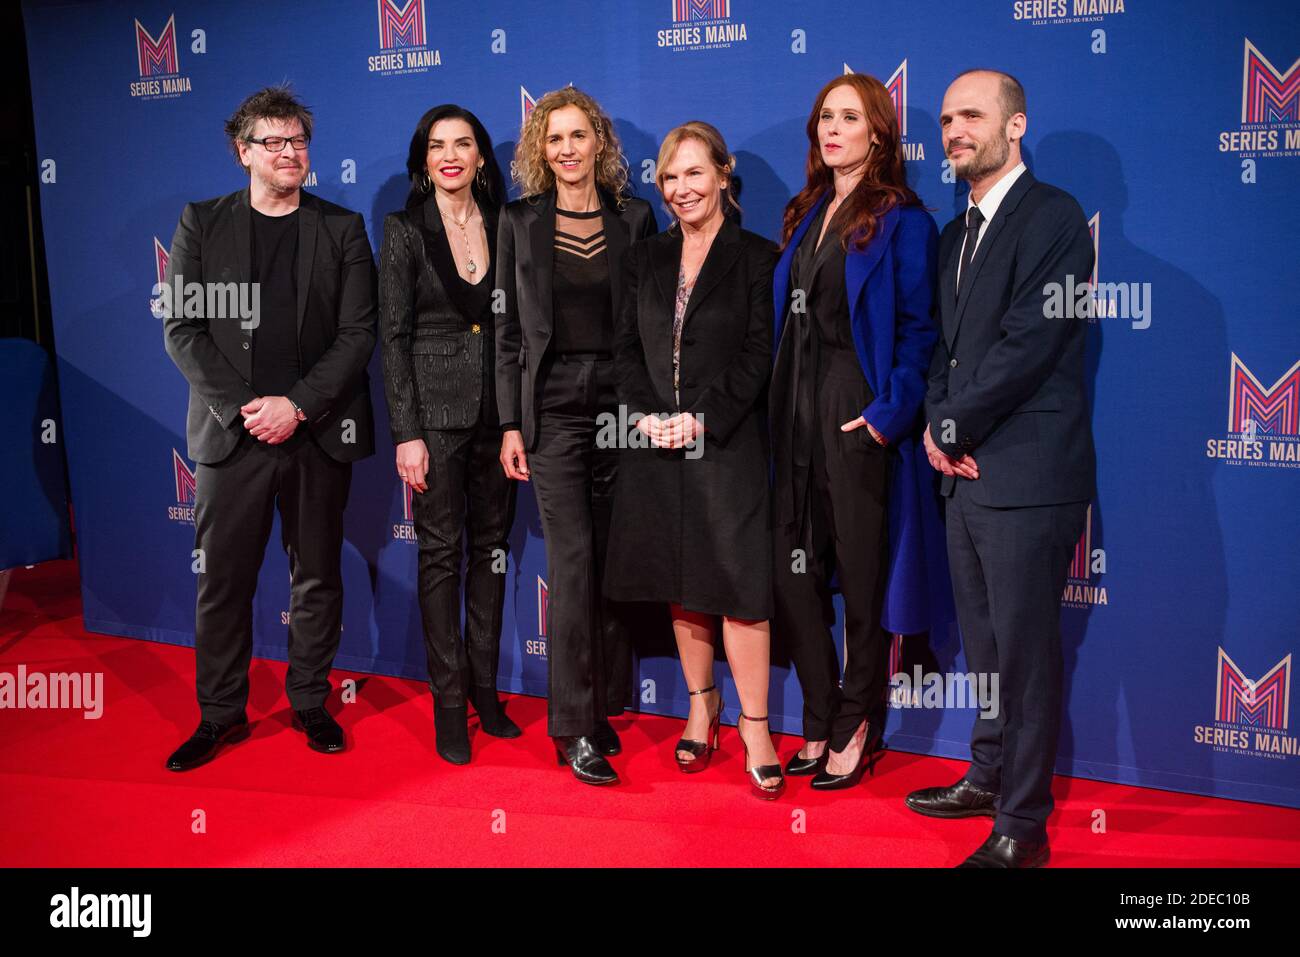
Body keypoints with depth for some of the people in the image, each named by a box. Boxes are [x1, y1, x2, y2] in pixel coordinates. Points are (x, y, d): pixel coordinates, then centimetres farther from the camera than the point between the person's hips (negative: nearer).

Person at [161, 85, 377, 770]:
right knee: (221, 579, 4)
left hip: (318, 432, 0)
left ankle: (311, 702, 24)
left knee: (318, 577, 9)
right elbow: (182, 330, 1)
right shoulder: (201, 223, 7)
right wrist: (242, 407, -10)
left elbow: (357, 334, 0)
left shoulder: (342, 228, 7)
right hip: (230, 432, 0)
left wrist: (298, 405, -12)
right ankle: (221, 713, 18)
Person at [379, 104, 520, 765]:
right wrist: (407, 433, -12)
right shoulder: (404, 231, -1)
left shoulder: (504, 227, 9)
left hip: (497, 411, 4)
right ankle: (448, 701, 12)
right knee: (441, 553, 2)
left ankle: (485, 689, 21)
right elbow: (393, 337, -6)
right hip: (435, 410, -4)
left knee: (491, 547, 9)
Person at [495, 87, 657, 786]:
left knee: (613, 560, 6)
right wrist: (510, 424, -1)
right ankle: (574, 728, 1)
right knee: (573, 561, -6)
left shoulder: (635, 219, 7)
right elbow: (509, 330, 4)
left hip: (623, 402, 2)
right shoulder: (520, 221, 5)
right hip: (554, 406, -1)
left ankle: (603, 706, 21)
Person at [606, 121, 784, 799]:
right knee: (681, 584, 11)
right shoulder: (646, 259, 13)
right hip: (656, 443, 4)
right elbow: (626, 348, 10)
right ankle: (701, 706, 26)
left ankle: (754, 726, 5)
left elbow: (758, 355, -7)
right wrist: (647, 414, -6)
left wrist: (703, 419, -15)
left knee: (737, 585, -5)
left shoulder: (756, 257, 0)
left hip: (726, 444, -4)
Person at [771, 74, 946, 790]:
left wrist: (890, 412, -18)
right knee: (793, 568, 7)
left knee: (862, 575, 5)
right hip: (799, 411, 7)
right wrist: (781, 404, 7)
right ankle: (821, 724, 22)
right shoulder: (807, 214, 15)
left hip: (860, 415, -6)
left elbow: (918, 328, -10)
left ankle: (857, 729, 21)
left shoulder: (901, 220, -5)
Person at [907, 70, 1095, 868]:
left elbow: (1029, 343, -18)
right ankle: (990, 777, 33)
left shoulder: (1052, 216, -9)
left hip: (1026, 472, -8)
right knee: (984, 644, 17)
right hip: (967, 469, 8)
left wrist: (955, 428, -10)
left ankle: (1023, 826, 11)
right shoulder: (957, 233, 17)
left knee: (1025, 650, -1)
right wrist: (940, 426, -1)